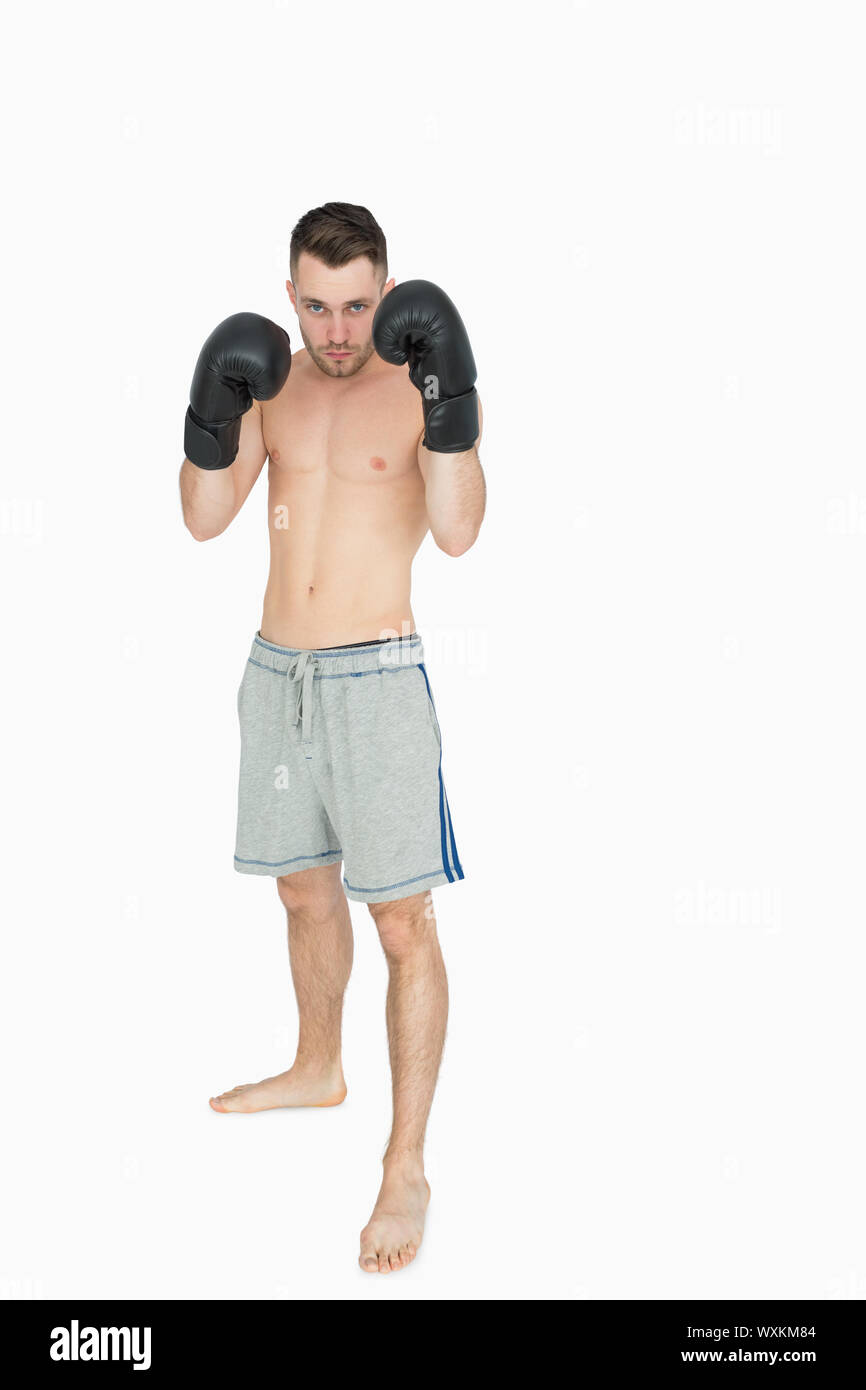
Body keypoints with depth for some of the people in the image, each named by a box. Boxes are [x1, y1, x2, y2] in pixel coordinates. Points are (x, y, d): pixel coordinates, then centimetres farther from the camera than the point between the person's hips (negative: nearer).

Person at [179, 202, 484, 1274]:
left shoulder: (419, 385, -8)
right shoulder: (275, 386, 7)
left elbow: (458, 532, -22)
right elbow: (203, 518, -1)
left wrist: (449, 399, -32)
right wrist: (213, 413, -17)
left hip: (377, 678, -6)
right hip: (276, 668, 6)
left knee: (401, 922, -4)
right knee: (304, 890, 21)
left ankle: (406, 1169, 5)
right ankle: (317, 1070, 44)